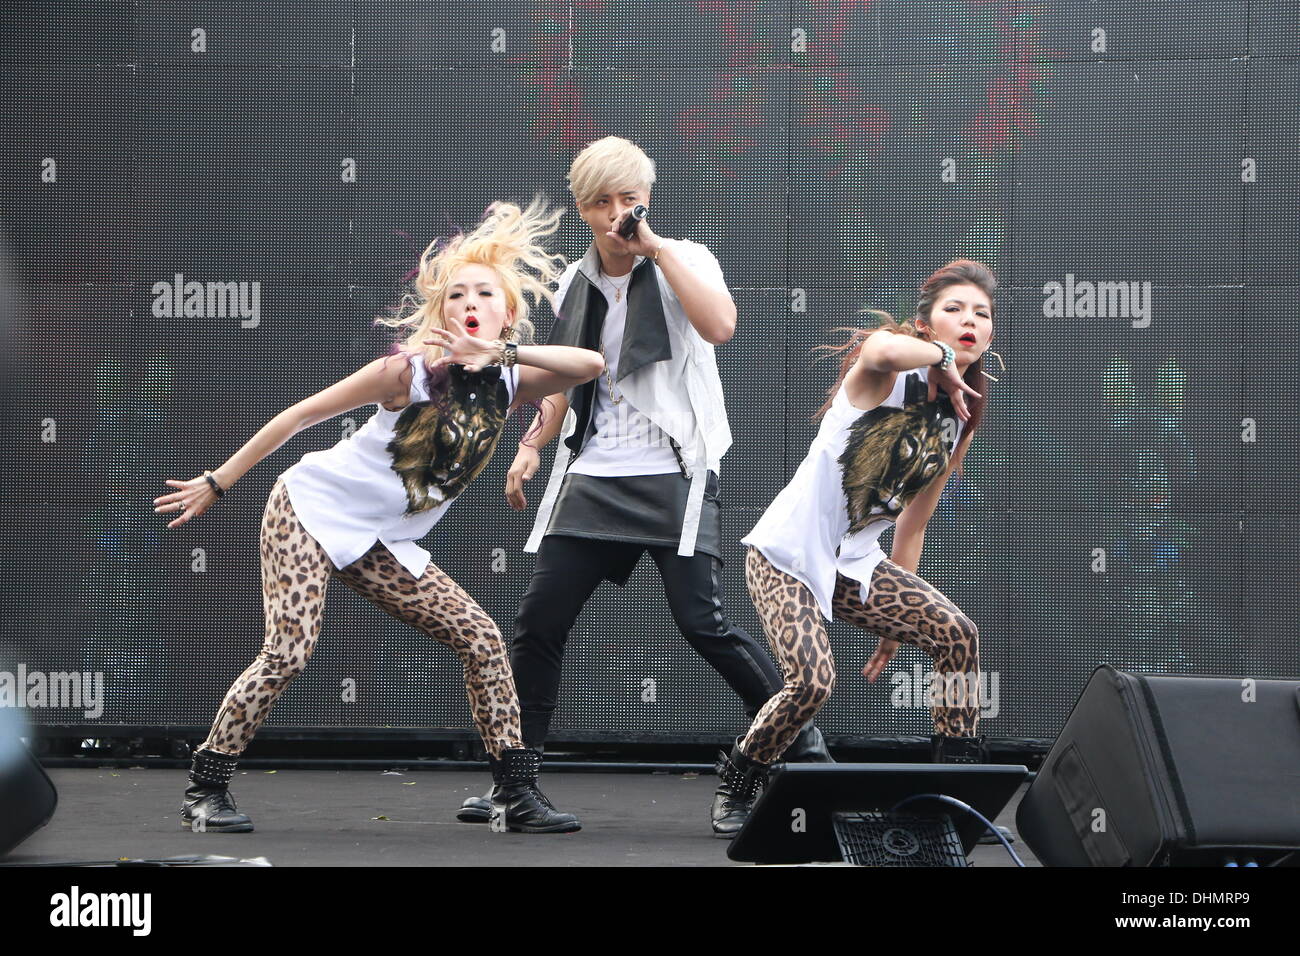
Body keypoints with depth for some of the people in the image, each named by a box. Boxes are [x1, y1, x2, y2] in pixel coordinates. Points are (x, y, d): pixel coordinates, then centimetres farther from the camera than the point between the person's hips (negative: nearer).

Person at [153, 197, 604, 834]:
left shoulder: (510, 386, -2)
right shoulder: (410, 372, -16)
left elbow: (590, 364, -19)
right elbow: (299, 415, -9)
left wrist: (501, 351, -26)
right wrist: (217, 484, -6)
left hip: (382, 545, 6)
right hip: (311, 512, -6)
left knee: (482, 640, -3)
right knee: (289, 651, -21)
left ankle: (515, 794, 1)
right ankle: (204, 790, -9)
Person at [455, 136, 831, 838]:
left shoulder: (683, 262, -2)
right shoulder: (575, 285, 13)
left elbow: (720, 325, -24)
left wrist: (657, 248, -18)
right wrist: (532, 445, 14)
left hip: (673, 478, -5)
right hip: (591, 481, 5)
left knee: (703, 623, -15)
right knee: (536, 624, 1)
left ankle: (805, 752, -2)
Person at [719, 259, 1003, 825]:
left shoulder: (960, 420, 9)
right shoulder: (885, 366, -12)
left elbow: (912, 525, 17)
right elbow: (883, 351, -42)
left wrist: (896, 619, 18)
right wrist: (942, 355, -24)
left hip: (856, 565, 7)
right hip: (788, 554, -7)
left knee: (956, 634, -12)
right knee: (813, 681, -24)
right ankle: (736, 789, 0)